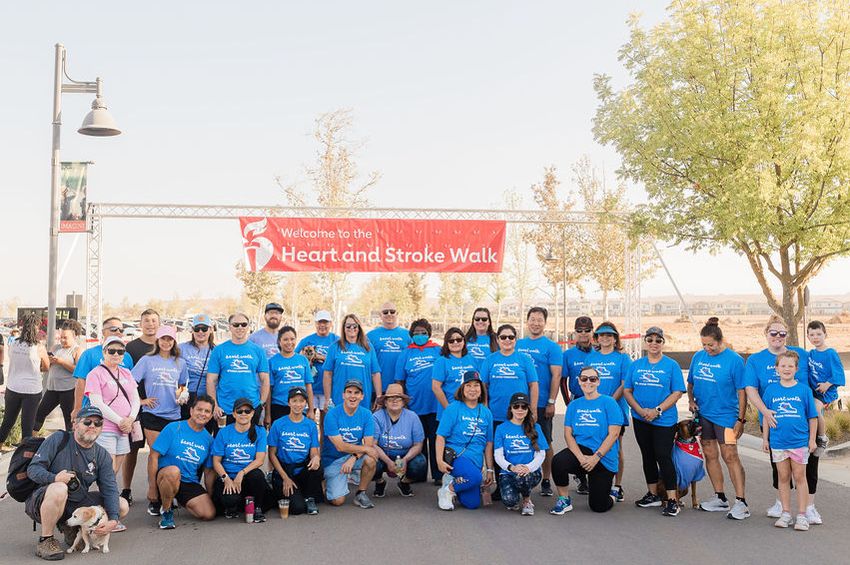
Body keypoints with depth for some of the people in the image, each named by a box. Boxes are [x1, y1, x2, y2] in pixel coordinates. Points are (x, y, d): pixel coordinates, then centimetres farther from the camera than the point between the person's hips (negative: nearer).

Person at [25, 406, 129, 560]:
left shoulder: (102, 455, 3)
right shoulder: (58, 439, -9)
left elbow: (109, 489, -2)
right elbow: (33, 469, -14)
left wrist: (113, 520, -18)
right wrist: (54, 477, -35)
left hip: (76, 504, 5)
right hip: (41, 502, -5)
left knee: (122, 506, -5)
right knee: (59, 489, -40)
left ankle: (71, 526, 10)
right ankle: (45, 540, -19)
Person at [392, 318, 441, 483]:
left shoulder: (438, 351, 2)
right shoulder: (406, 354, 5)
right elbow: (399, 382, 7)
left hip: (435, 406, -1)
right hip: (414, 406, 1)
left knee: (436, 441, 3)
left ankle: (438, 475, 12)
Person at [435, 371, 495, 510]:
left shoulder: (486, 413, 12)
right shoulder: (453, 408, -3)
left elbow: (489, 443, 16)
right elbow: (441, 436, -6)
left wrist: (490, 470, 13)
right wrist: (439, 460, -17)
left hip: (476, 462, 6)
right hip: (455, 456, -6)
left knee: (473, 504, -3)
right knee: (475, 477, -35)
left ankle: (453, 480, 22)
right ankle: (447, 489, -8)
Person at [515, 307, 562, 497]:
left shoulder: (551, 347, -2)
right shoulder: (517, 345, 9)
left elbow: (556, 376, -6)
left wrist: (551, 403, -12)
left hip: (542, 404, -3)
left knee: (544, 443, 5)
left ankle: (546, 481, 14)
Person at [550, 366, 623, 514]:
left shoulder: (609, 403, -4)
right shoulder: (574, 405, 7)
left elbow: (614, 434, -10)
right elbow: (568, 433, 1)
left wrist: (596, 457, -18)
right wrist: (581, 457, -16)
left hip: (604, 459, -2)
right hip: (581, 450, 2)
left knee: (598, 506, -1)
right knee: (558, 461, -31)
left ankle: (611, 494, 37)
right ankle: (564, 501, -8)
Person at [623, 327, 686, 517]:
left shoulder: (671, 365, -1)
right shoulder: (636, 365, 8)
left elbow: (677, 392, -7)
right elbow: (627, 390, 5)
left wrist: (657, 410, -16)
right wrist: (640, 410, -10)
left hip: (664, 420, -4)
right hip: (641, 420, 4)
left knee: (663, 457, -9)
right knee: (648, 456, 13)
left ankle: (672, 500, -5)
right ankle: (653, 495, 25)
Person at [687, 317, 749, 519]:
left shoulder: (734, 360, -10)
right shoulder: (698, 357, 5)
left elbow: (741, 391, -9)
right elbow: (691, 383, 18)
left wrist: (741, 419, -11)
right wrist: (691, 400, 1)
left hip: (725, 415, -6)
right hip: (703, 414, 6)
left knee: (730, 457, -8)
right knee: (710, 455, 11)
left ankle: (741, 502, -4)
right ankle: (720, 498, 22)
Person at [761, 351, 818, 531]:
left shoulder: (804, 389, -2)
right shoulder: (771, 390, 3)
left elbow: (812, 417, 3)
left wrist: (812, 440, 2)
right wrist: (765, 438, 9)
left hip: (799, 441, -2)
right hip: (778, 442, 2)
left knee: (800, 477, 5)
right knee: (783, 477, 10)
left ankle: (802, 515, 12)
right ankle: (786, 513, 19)